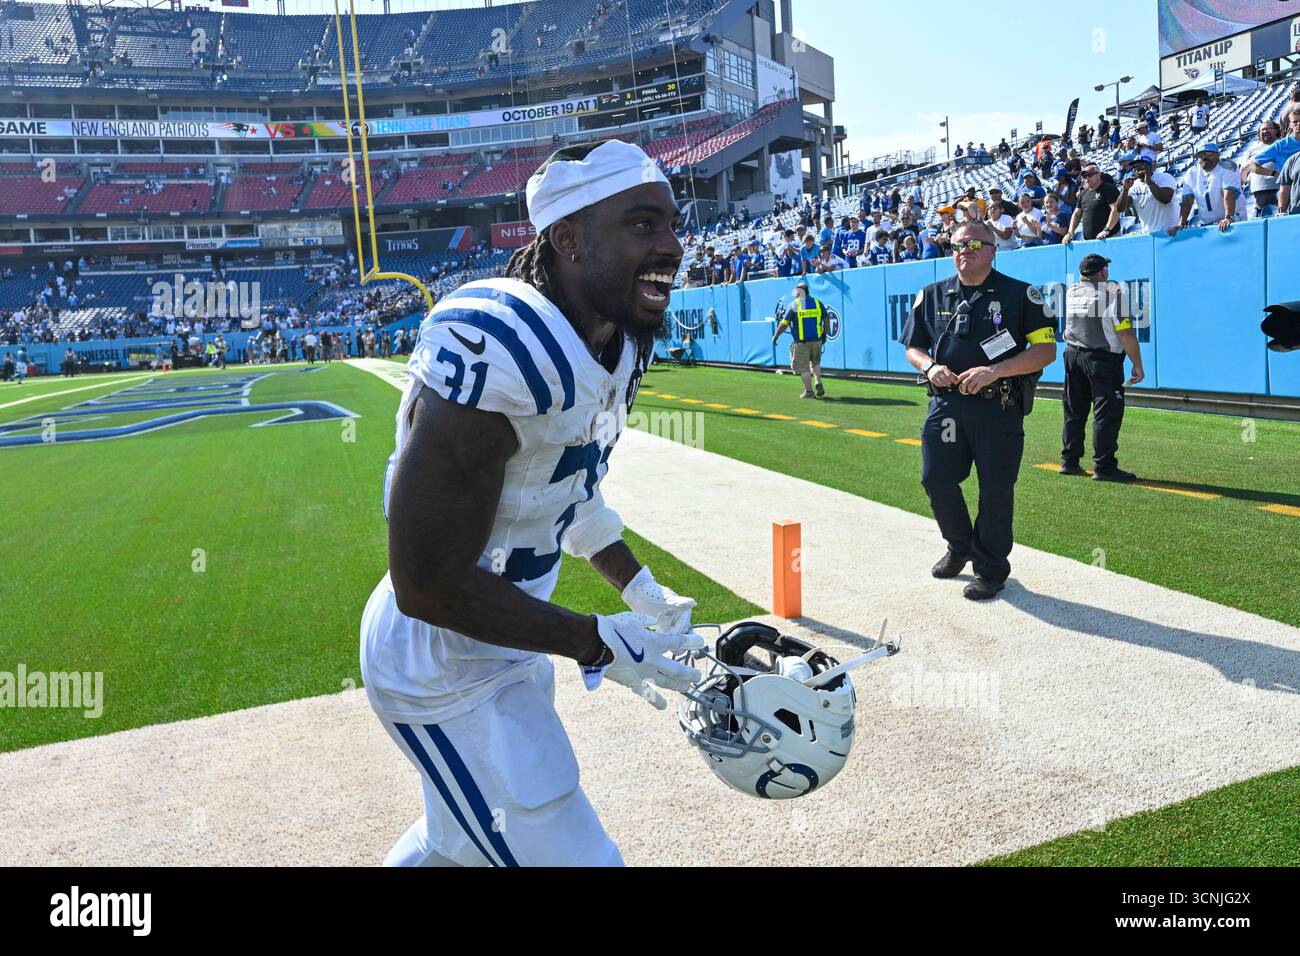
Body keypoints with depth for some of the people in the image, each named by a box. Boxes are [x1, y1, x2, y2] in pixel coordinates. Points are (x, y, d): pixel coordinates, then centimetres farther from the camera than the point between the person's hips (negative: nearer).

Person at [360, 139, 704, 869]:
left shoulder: (620, 343, -2)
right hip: (446, 668, -9)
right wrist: (602, 644, -21)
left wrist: (640, 589, 8)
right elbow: (428, 586, -28)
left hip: (506, 641, 9)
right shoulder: (494, 350, -32)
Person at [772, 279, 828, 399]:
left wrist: (775, 336, 1)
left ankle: (809, 391, 6)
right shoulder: (818, 303, 5)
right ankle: (818, 383, 3)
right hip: (816, 340, 4)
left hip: (801, 342, -4)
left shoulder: (794, 305, -6)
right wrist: (824, 334, 22)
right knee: (815, 363, 23)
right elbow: (826, 320, 9)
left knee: (803, 367, 6)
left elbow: (784, 323, -9)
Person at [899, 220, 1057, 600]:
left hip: (999, 408, -3)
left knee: (996, 490, 2)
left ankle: (990, 569, 19)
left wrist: (994, 371, -17)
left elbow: (1046, 350, -5)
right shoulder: (933, 295, 11)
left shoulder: (1020, 294, 0)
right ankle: (960, 547, 29)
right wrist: (930, 366, -7)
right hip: (947, 403, 3)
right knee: (935, 479, 2)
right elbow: (913, 347, 16)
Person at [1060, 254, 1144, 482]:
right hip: (1104, 359, -6)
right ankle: (1104, 467, -3)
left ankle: (1069, 461, 18)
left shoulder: (1071, 292, 5)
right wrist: (1137, 366, -8)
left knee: (1074, 412, 13)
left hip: (1073, 355, 6)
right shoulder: (1114, 294, -11)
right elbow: (1126, 335, -15)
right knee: (1108, 413, -2)